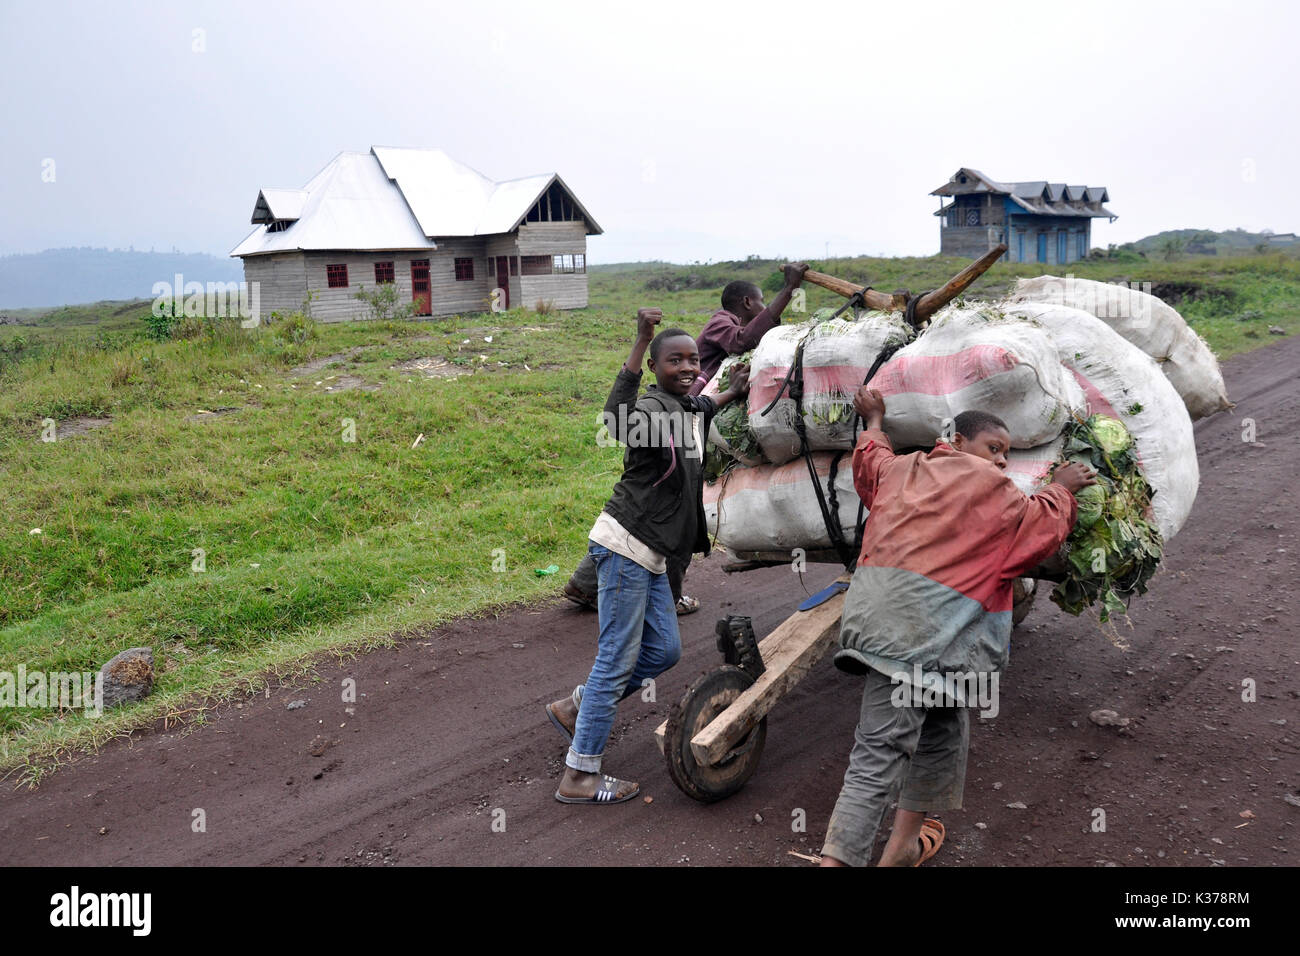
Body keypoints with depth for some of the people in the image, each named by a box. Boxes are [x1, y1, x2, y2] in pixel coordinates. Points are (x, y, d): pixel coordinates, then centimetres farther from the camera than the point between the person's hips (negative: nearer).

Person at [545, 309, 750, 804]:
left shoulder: (690, 407, 11)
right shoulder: (653, 407, -17)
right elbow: (619, 424, -43)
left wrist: (732, 394, 28)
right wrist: (639, 343, -46)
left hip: (651, 554, 10)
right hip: (625, 545, -10)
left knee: (664, 650, 16)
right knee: (617, 660, -4)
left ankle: (573, 707, 28)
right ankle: (579, 776, 7)